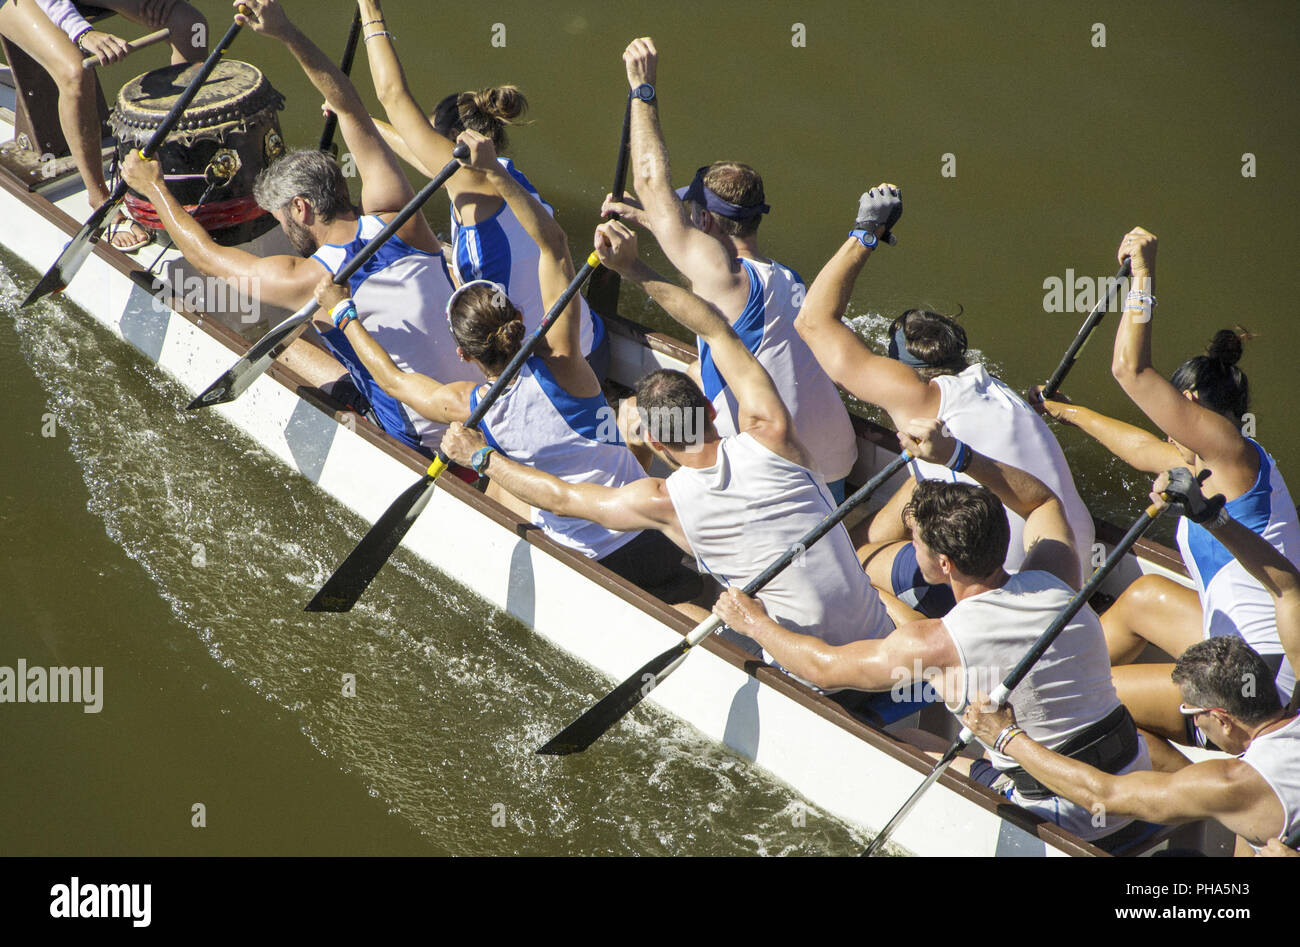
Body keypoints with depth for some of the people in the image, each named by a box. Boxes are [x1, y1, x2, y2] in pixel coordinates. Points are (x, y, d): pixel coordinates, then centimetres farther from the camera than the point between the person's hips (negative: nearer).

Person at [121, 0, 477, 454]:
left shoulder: (306, 281, -17)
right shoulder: (396, 219, -6)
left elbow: (208, 257, 3)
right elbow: (349, 107, 6)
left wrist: (153, 186, 16)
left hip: (424, 447, -5)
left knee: (285, 345, 10)